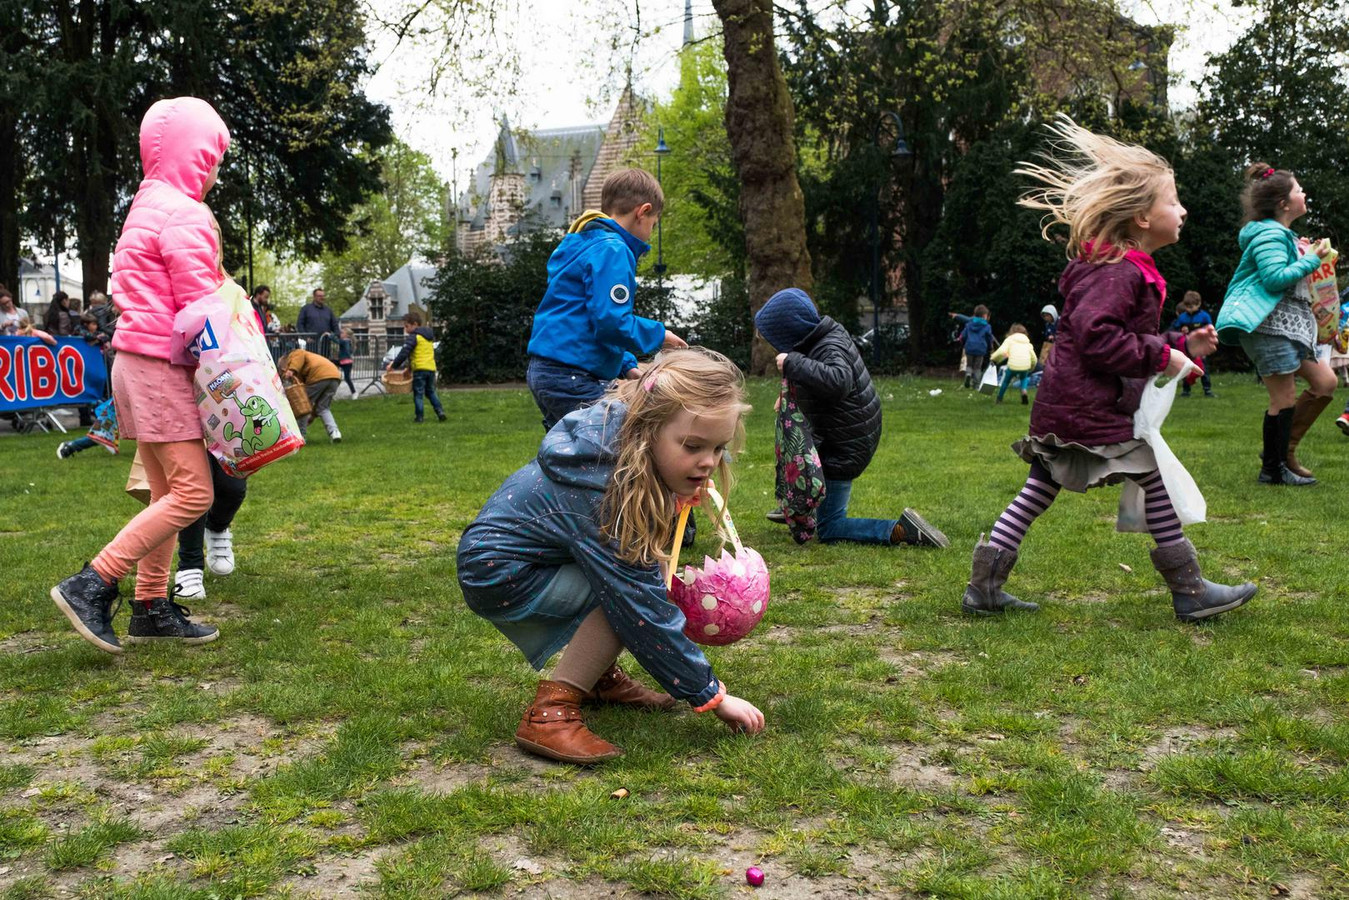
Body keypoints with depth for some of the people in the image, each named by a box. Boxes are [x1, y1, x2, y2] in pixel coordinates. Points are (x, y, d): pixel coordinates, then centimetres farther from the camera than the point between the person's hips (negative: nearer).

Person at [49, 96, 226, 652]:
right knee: (193, 493, -11)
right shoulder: (185, 216, -13)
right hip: (161, 369, -10)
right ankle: (91, 586, -10)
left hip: (137, 362, 10)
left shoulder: (147, 207, 19)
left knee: (167, 493, 11)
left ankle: (151, 608, 15)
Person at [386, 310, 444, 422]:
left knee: (418, 393, 0)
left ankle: (419, 416, -1)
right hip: (431, 368, 7)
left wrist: (394, 365, -8)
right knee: (431, 392, 20)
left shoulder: (413, 337, -9)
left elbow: (404, 353, -16)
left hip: (420, 368, -7)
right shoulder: (429, 336, 18)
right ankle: (440, 411, 9)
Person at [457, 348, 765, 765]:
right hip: (498, 575, -9)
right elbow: (644, 610, -29)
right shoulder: (603, 492, -33)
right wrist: (711, 696, -22)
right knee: (628, 591, -23)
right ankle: (549, 712, -18)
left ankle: (599, 676, 11)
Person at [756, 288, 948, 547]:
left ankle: (902, 530, -14)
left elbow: (838, 382, -51)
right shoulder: (831, 332, -1)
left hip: (844, 449, -10)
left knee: (828, 530, -3)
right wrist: (790, 392, 8)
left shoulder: (829, 350, -29)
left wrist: (793, 362, -42)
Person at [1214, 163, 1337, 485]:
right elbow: (1275, 279, -24)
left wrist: (1306, 255, 15)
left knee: (1325, 382, 8)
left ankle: (1286, 450, 17)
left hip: (1289, 325, 11)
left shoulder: (1283, 235, 19)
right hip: (1268, 325, -11)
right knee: (1284, 399, -6)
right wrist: (1312, 260, -16)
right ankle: (1272, 468, 8)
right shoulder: (1270, 235, -14)